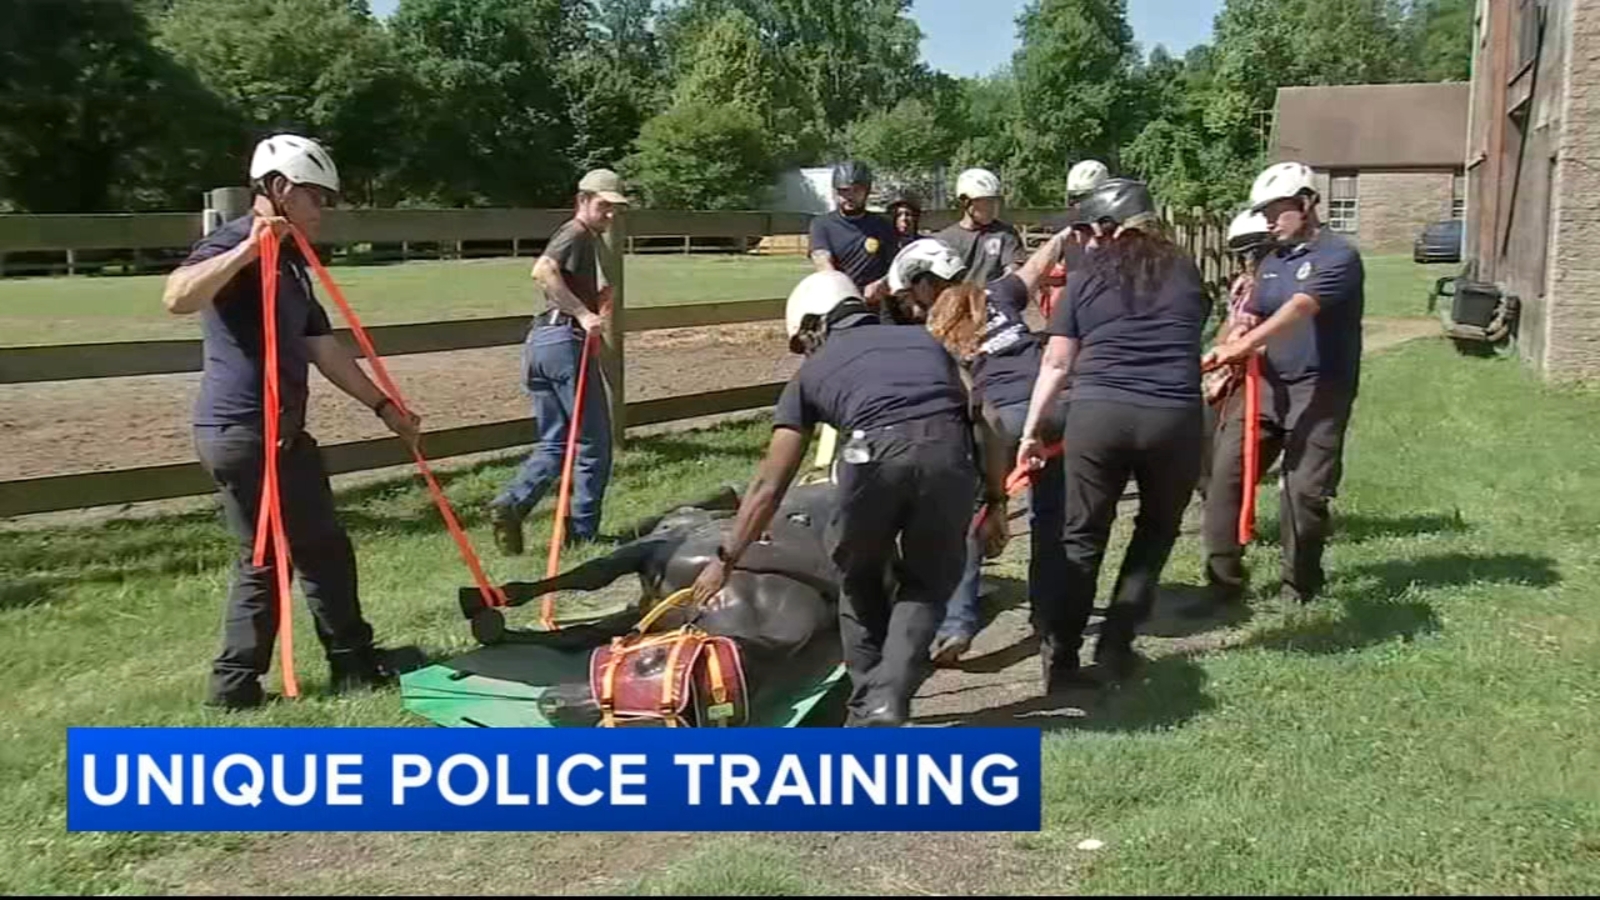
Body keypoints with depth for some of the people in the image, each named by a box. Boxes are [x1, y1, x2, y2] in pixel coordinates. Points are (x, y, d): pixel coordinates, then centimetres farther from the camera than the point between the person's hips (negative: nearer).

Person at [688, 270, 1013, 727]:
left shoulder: (812, 372, 26)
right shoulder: (922, 339, 33)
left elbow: (768, 486, 27)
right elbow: (981, 425, 23)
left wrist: (725, 560, 34)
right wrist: (996, 503, 27)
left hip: (877, 454, -1)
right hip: (951, 451, 2)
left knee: (858, 577, 26)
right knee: (926, 583, 22)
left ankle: (866, 703, 28)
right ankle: (888, 701, 8)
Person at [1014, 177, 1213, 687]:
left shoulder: (1087, 276, 9)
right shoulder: (1186, 273, 15)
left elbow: (1057, 363, 6)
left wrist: (1032, 429, 10)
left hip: (1097, 414, -1)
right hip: (1173, 417, 1)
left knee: (1083, 538, 10)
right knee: (1156, 530, 19)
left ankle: (1060, 659, 9)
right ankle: (1114, 648, 18)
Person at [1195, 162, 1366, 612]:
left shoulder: (1338, 256, -10)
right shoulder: (1271, 261, 15)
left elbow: (1299, 309, -25)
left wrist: (1242, 347, -36)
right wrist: (1227, 363, -6)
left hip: (1320, 389, -7)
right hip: (1268, 384, 7)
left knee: (1304, 489, -6)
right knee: (1226, 472, -3)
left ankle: (1298, 588, 12)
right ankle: (1223, 581, 4)